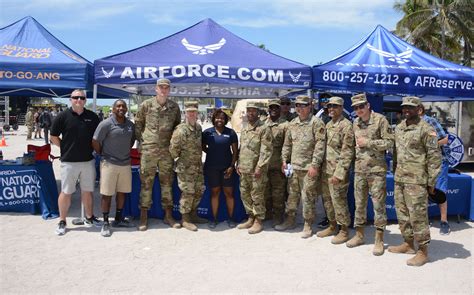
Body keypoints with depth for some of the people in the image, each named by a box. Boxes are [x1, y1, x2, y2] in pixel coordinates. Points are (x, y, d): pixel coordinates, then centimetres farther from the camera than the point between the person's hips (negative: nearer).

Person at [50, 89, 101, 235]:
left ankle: (89, 217, 27)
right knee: (66, 192, 4)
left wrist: (92, 148, 5)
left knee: (87, 191, 13)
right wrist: (66, 148, -1)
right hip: (69, 161, -3)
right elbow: (53, 137, 1)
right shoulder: (63, 116, -4)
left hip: (88, 160, 3)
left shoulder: (92, 116, 5)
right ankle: (62, 222, 16)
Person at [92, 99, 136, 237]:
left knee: (122, 192, 13)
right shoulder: (106, 124, -12)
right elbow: (95, 142, -9)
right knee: (107, 194, 2)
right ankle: (105, 223, 13)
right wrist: (104, 155, 1)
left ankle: (118, 219, 27)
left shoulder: (130, 125, 5)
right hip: (109, 164, -5)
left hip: (125, 163, 5)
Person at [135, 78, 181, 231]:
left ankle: (168, 216, 19)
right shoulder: (146, 105, 0)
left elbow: (177, 126, 16)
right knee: (146, 183, 2)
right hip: (148, 150, -2)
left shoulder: (174, 107, 7)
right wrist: (141, 140, 1)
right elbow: (138, 124, 6)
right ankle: (143, 217, 11)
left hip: (167, 150, 3)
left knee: (167, 182, 9)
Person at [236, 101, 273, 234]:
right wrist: (239, 164, 13)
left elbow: (266, 151, -15)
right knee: (245, 195, 14)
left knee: (257, 196, 0)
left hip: (256, 170, -8)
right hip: (244, 169, 8)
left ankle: (258, 222, 12)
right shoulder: (244, 130, 15)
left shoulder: (264, 129, -9)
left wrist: (259, 167, -19)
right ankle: (251, 218, 28)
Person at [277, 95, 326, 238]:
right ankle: (290, 220, 30)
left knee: (308, 197, 1)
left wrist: (315, 165, -19)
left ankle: (308, 225, 13)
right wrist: (284, 160, 9)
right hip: (294, 166, 6)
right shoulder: (292, 124, 12)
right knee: (292, 195, 15)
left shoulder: (316, 123, -8)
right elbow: (287, 143, 17)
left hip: (309, 168, -6)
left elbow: (320, 145, -14)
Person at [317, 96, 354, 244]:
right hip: (326, 169, 8)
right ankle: (332, 226, 30)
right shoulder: (328, 125, 14)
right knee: (327, 199, 15)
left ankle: (344, 231, 12)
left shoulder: (346, 125, -11)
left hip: (337, 171, -8)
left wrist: (339, 173, -21)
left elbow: (347, 152, -16)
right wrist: (320, 167, 13)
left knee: (339, 201, -2)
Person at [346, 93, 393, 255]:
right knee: (359, 204, 12)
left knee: (378, 205, 0)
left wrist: (368, 142, -14)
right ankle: (359, 235, 24)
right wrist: (356, 155, 8)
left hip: (376, 169, -5)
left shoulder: (380, 119, -7)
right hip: (359, 169, 5)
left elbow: (389, 142, -10)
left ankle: (379, 240, 9)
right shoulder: (355, 123, 11)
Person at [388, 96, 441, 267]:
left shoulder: (426, 130, -10)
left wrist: (431, 182, -11)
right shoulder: (398, 128, 13)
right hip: (399, 179, 7)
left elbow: (434, 157, -10)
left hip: (416, 181, -7)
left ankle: (423, 251, 8)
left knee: (418, 216, -3)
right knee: (402, 213, 14)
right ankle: (408, 244, 28)